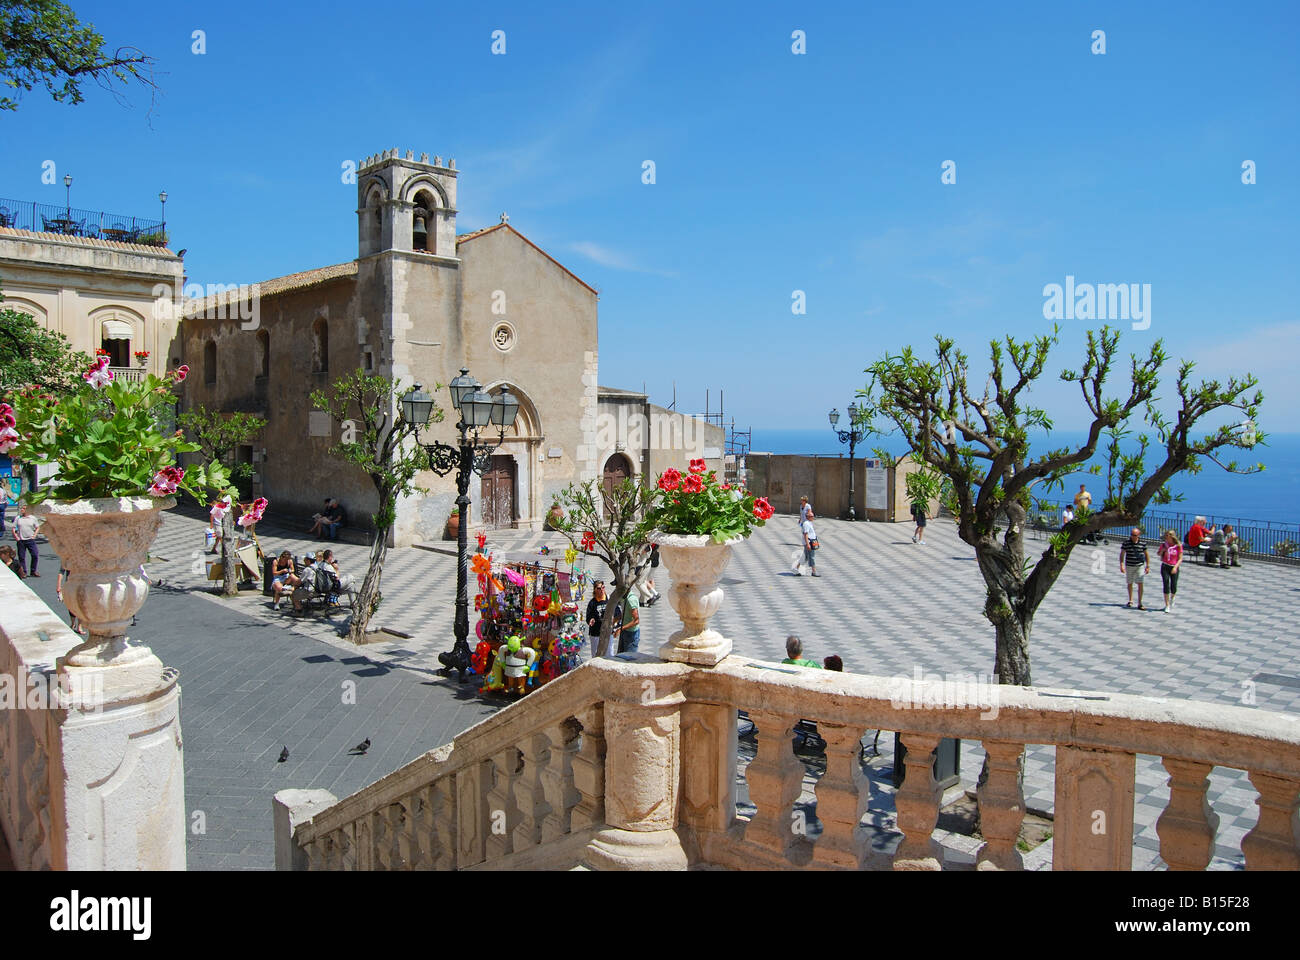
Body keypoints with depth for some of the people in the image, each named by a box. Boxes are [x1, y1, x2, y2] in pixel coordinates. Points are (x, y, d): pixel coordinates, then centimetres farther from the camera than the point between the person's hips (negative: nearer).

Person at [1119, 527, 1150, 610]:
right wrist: (1121, 565, -9)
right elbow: (1122, 554, -1)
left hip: (1140, 566, -1)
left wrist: (1148, 566, 8)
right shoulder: (1126, 543, -5)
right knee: (1130, 584, 13)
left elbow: (1146, 555, 8)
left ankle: (1139, 604, -8)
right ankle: (1130, 601, 31)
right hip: (1129, 566, 1)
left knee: (1140, 584, -10)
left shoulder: (1142, 543, -3)